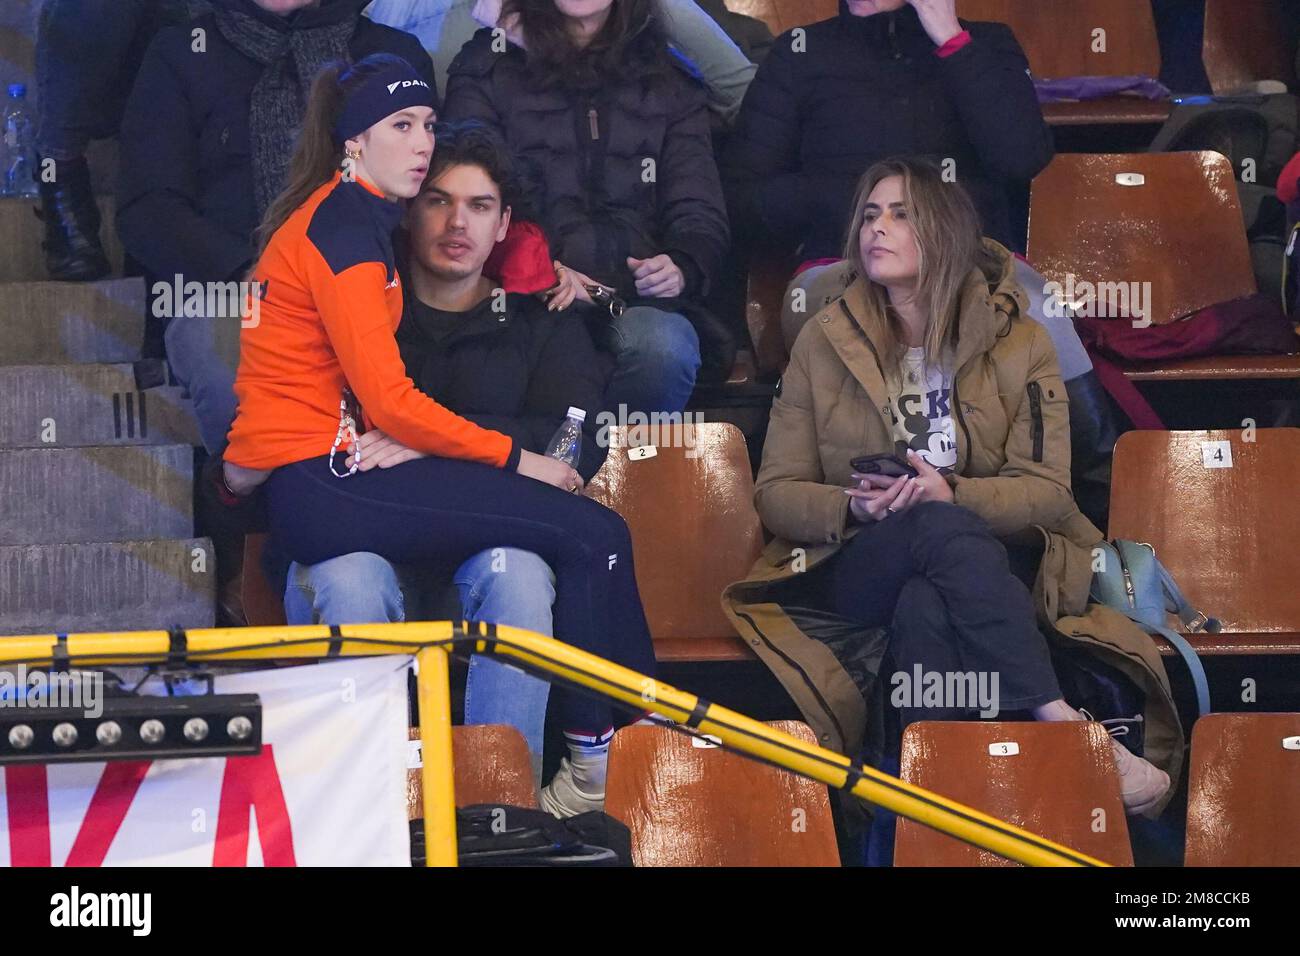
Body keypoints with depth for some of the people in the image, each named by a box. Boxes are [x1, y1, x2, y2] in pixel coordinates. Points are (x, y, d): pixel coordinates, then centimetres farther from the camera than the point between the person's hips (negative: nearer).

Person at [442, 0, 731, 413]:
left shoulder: (668, 80, 22)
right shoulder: (487, 66, 15)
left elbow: (701, 213, 15)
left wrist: (682, 267, -9)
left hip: (640, 296, 2)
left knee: (662, 348, -35)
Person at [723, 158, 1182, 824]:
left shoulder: (1019, 342, 9)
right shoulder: (824, 342, 11)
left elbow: (1049, 492, 0)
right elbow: (775, 493, 9)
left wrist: (951, 493, -20)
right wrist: (851, 507, -14)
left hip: (985, 562, 0)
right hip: (857, 570, 0)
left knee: (924, 607, -40)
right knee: (942, 529, -37)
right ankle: (1060, 724, -49)